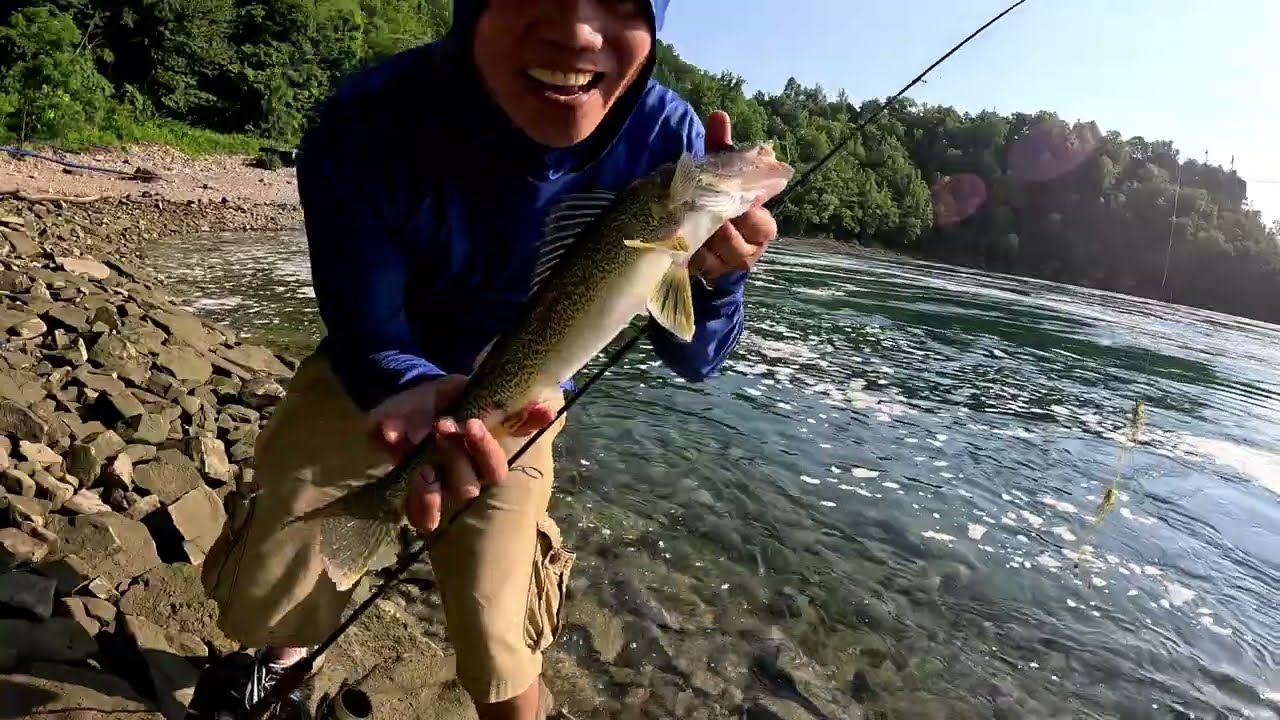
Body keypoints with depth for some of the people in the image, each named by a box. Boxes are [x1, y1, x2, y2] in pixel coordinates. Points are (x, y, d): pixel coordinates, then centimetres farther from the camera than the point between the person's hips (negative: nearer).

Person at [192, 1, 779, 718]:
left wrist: (715, 278, -44)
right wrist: (419, 390, -47)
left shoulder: (662, 136, -28)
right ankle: (284, 657, 53)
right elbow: (369, 341, -23)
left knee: (496, 644, 0)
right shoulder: (367, 126, -33)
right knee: (259, 596, 14)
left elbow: (691, 359, -20)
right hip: (362, 381, 1)